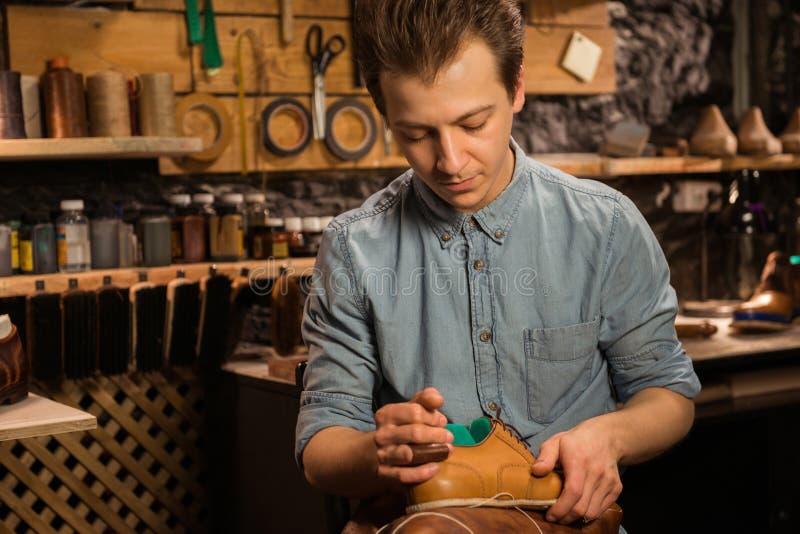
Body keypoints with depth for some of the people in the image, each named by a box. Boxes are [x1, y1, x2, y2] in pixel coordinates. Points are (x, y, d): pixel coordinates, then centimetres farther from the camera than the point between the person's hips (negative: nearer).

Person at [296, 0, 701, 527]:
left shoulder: (608, 227, -3)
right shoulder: (354, 250, -3)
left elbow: (669, 393, 8)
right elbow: (319, 451, -1)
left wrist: (607, 434, -15)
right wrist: (379, 454, -24)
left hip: (575, 520, 0)